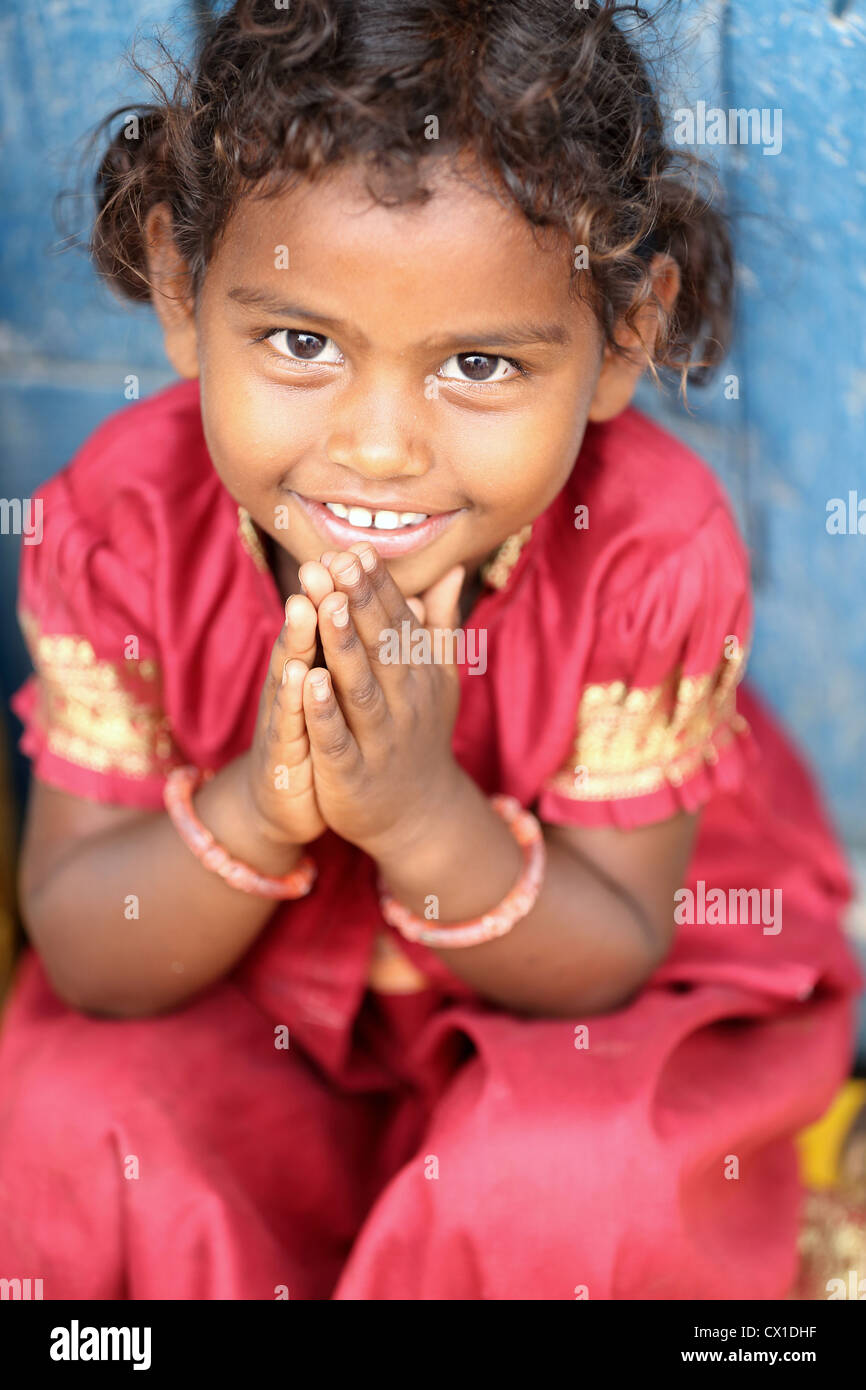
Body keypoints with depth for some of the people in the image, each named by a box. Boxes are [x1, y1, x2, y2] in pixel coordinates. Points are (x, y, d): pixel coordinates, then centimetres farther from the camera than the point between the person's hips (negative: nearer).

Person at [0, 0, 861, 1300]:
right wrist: (257, 813, -37)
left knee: (563, 1181, -27)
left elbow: (609, 963, -20)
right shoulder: (119, 523, -24)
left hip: (569, 999, -1)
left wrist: (423, 815, -39)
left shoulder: (656, 552, -29)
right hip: (251, 993, 2)